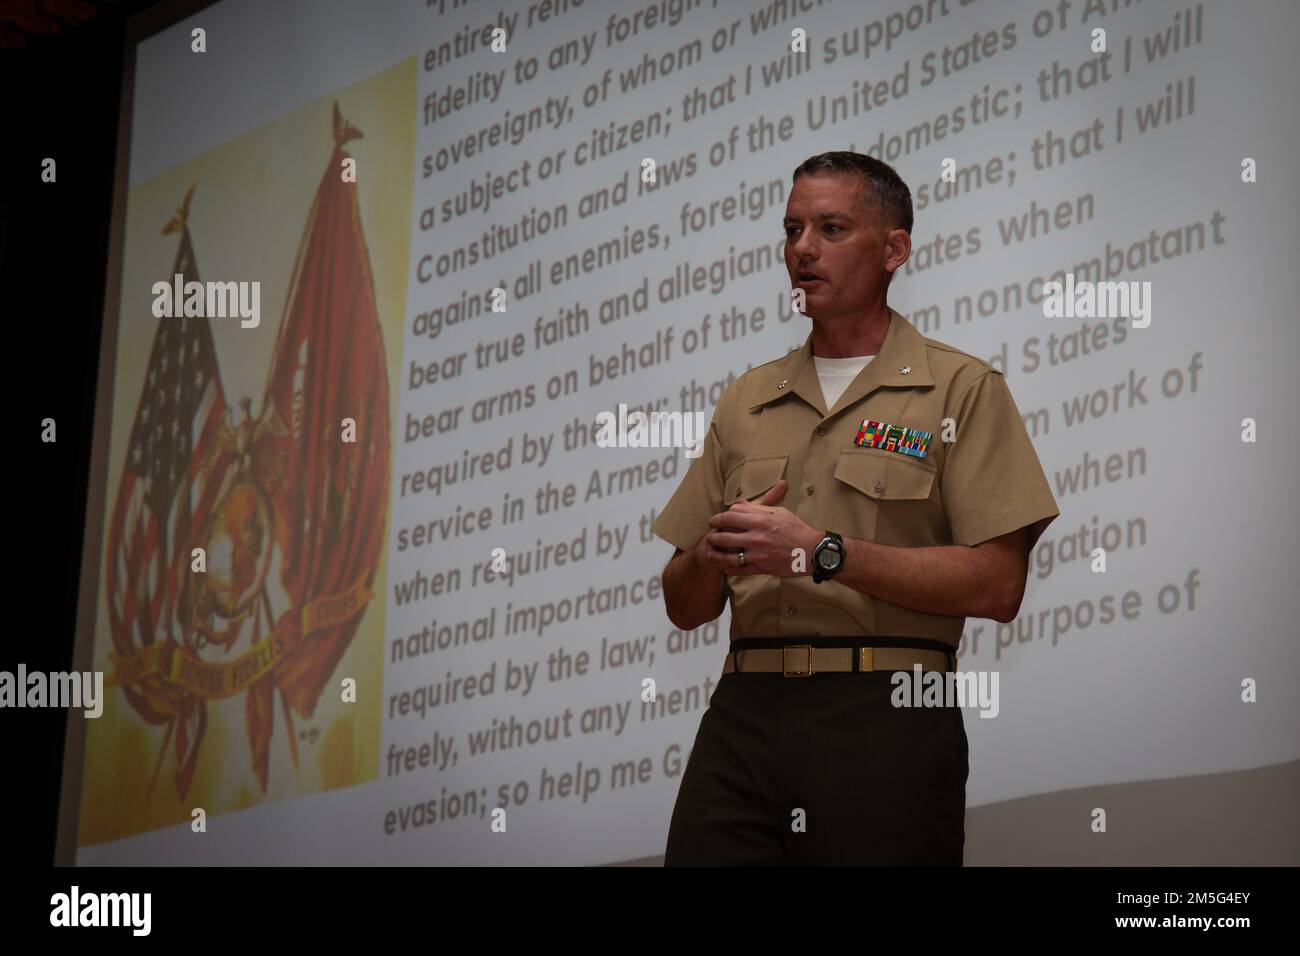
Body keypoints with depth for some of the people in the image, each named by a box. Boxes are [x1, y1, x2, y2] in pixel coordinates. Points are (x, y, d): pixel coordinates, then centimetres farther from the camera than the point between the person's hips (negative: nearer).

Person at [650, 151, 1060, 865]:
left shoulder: (961, 389, 4)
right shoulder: (745, 402, 19)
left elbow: (997, 585, -8)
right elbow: (684, 608, 18)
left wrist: (823, 552, -14)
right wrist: (711, 556, -5)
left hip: (886, 725, -4)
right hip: (744, 719, 4)